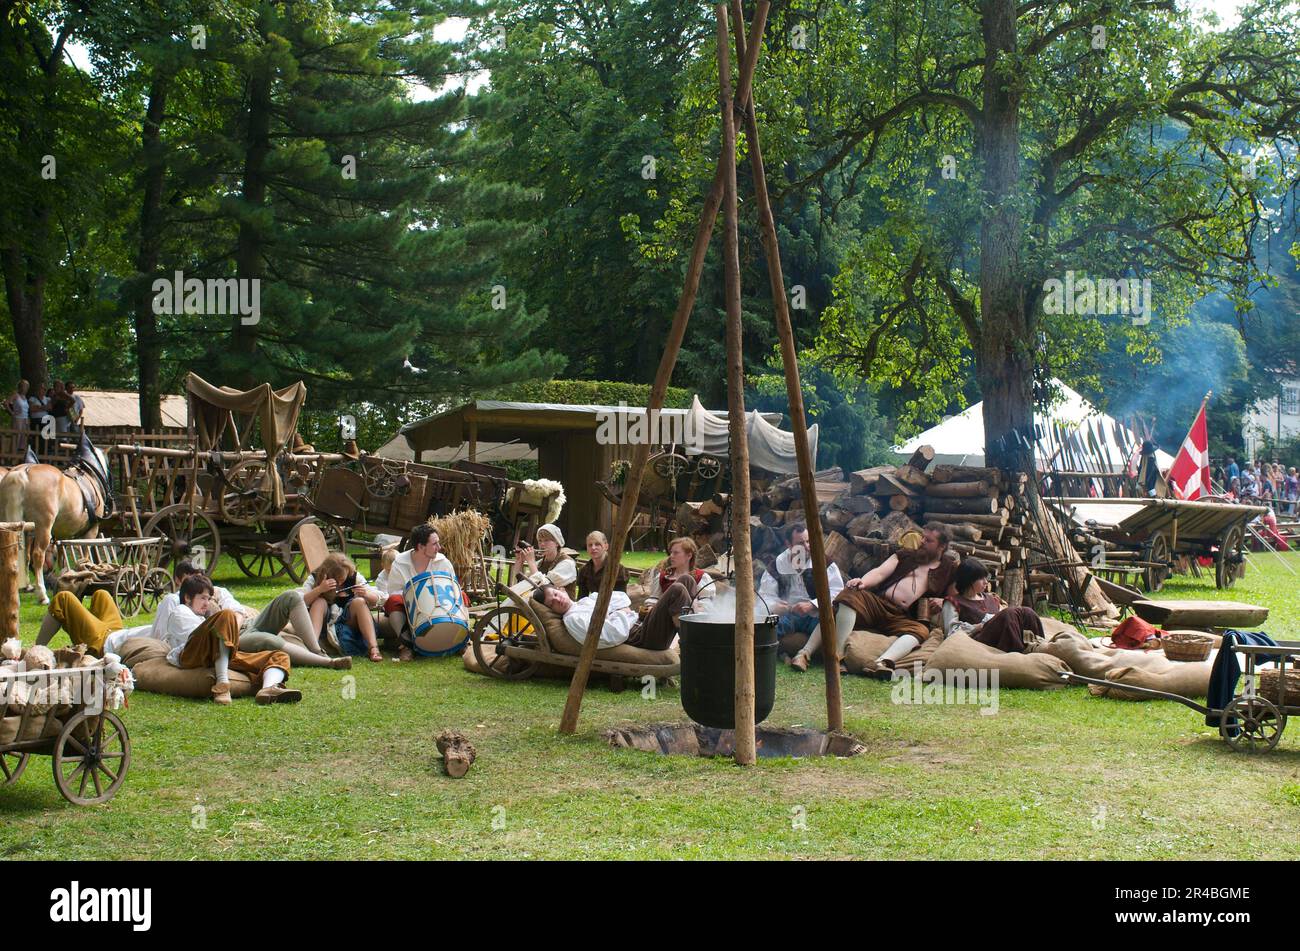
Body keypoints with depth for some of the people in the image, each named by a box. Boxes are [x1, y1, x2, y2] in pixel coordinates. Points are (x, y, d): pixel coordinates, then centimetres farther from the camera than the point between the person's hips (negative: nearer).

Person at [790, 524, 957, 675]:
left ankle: (883, 662, -61)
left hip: (904, 619, -1)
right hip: (879, 603, 1)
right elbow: (880, 573, 8)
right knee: (851, 595, -30)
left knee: (921, 631, -36)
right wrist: (863, 582, -14)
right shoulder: (907, 556, 22)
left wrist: (942, 601, -4)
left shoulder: (949, 569, 20)